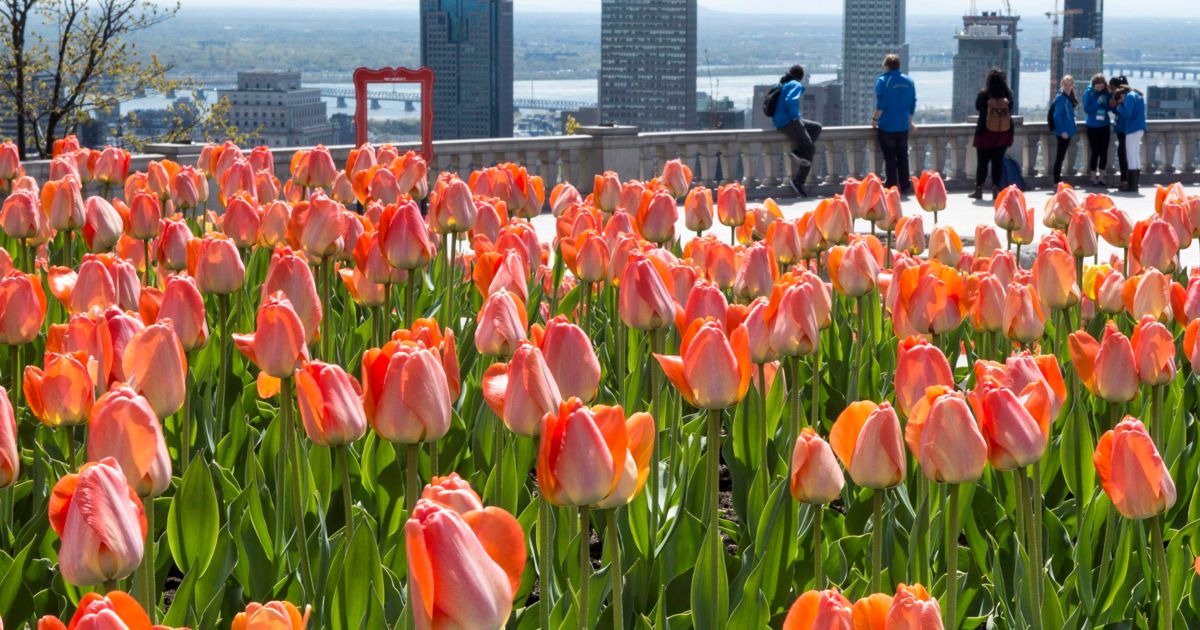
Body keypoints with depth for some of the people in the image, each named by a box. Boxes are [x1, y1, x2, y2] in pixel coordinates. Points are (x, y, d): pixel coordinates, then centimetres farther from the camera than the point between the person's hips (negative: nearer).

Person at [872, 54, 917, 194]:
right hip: (903, 126, 5)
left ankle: (891, 186, -2)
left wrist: (875, 119, -5)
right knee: (903, 156, 12)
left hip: (887, 126, -5)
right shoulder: (909, 82, 8)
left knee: (890, 157, 0)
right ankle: (905, 186, 13)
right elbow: (912, 104, 12)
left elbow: (881, 103, -16)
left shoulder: (883, 81, -10)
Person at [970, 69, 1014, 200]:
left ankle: (979, 190, 4)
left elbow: (977, 107, 5)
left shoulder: (984, 95, -11)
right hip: (1004, 133, 2)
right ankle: (995, 189, 6)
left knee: (982, 162, 5)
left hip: (986, 132, -2)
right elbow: (1010, 111, 7)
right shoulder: (1008, 96, -3)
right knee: (998, 161, 8)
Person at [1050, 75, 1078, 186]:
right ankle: (1057, 182, -5)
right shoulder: (1060, 98, -14)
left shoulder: (1069, 97, 12)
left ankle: (1058, 181, 21)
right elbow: (1057, 116, -18)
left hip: (1067, 132, 9)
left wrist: (1072, 130, 18)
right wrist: (1062, 131, -22)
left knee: (1061, 157, 14)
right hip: (1063, 132, -9)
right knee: (1060, 157, -6)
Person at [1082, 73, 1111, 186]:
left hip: (1104, 126, 3)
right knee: (1095, 152, -1)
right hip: (1092, 126, -3)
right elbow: (1086, 109, -10)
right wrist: (1097, 103, -21)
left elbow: (1110, 108, 3)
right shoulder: (1089, 93, -7)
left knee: (1104, 152, 3)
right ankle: (1092, 177, 10)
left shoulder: (1106, 93, 0)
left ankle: (1101, 177, 13)